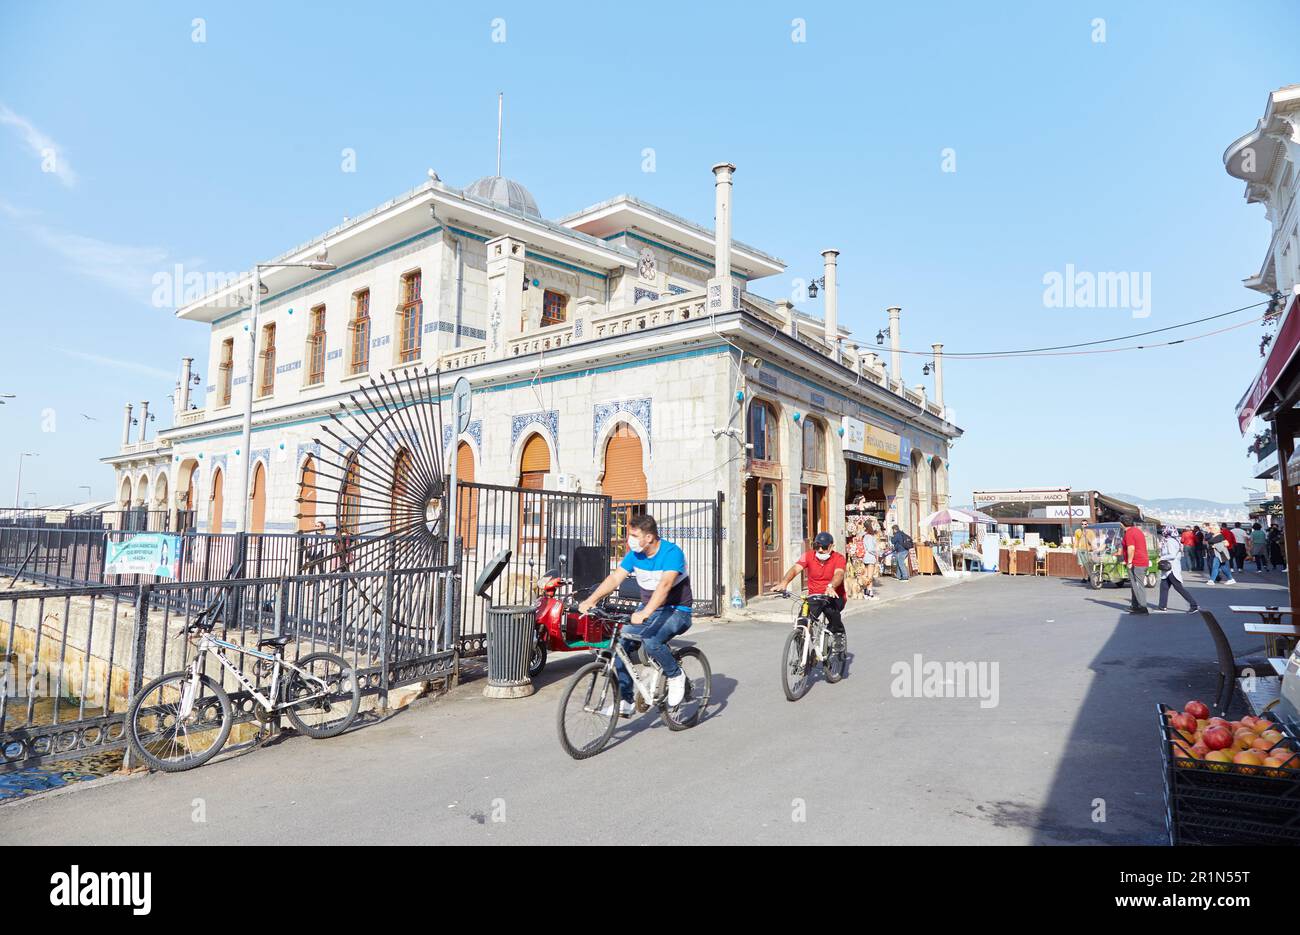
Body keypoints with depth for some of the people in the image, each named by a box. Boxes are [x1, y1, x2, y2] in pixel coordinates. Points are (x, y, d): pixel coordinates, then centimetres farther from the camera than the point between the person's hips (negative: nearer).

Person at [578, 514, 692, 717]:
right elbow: (615, 578, -8)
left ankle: (676, 676, -4)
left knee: (651, 641, -33)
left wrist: (645, 613, -49)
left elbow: (665, 585, -35)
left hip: (677, 611, -6)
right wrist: (591, 600, -23)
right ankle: (626, 701, 1)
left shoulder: (672, 552, -21)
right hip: (649, 609, 7)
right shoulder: (635, 554, -1)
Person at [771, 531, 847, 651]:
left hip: (834, 596, -2)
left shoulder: (838, 558, -9)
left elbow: (839, 574, -29)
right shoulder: (809, 556, -3)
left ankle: (839, 635, -7)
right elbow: (795, 569, -19)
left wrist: (831, 587, -53)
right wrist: (784, 582, -40)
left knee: (829, 608, -36)